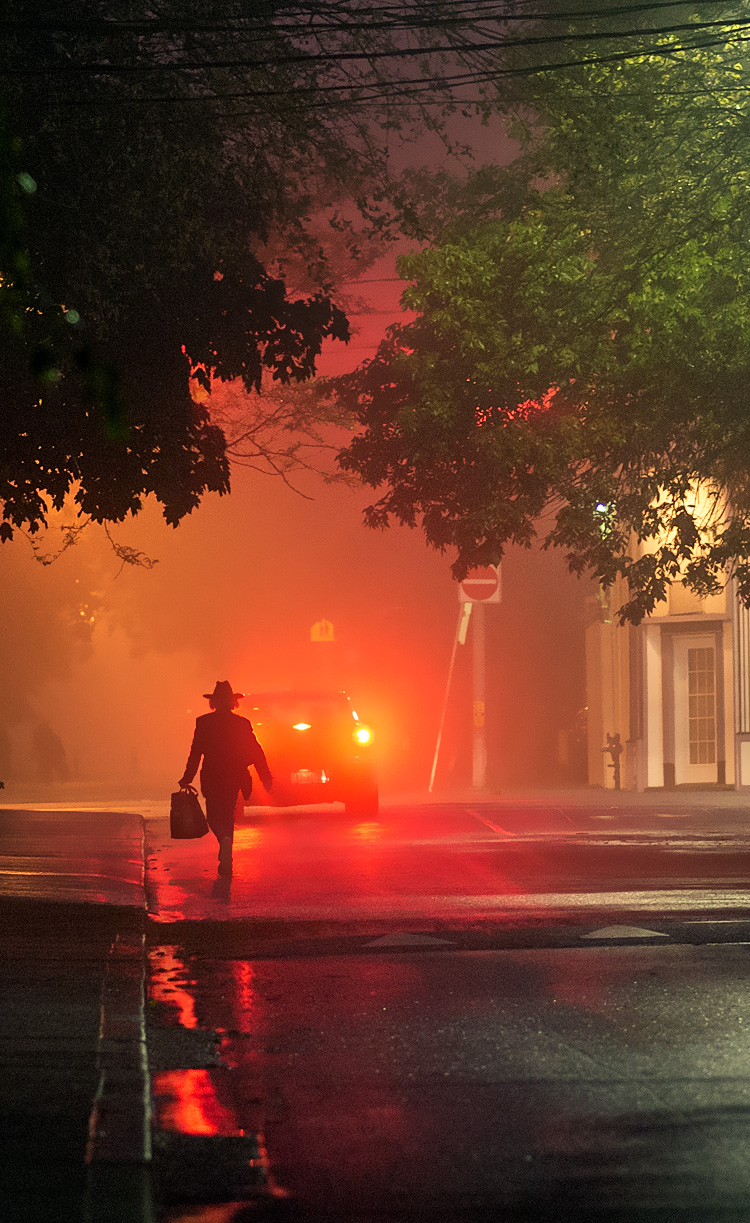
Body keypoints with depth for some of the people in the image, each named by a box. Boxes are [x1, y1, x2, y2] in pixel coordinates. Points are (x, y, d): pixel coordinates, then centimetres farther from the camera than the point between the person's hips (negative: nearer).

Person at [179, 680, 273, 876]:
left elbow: (196, 753, -5)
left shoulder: (203, 722, -6)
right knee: (227, 815, 15)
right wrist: (266, 778, 6)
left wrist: (187, 779, 0)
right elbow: (256, 752, 0)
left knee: (214, 816, 8)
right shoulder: (243, 724, -1)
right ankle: (225, 860, 13)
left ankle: (224, 839, -24)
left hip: (212, 779, -2)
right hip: (234, 779, 2)